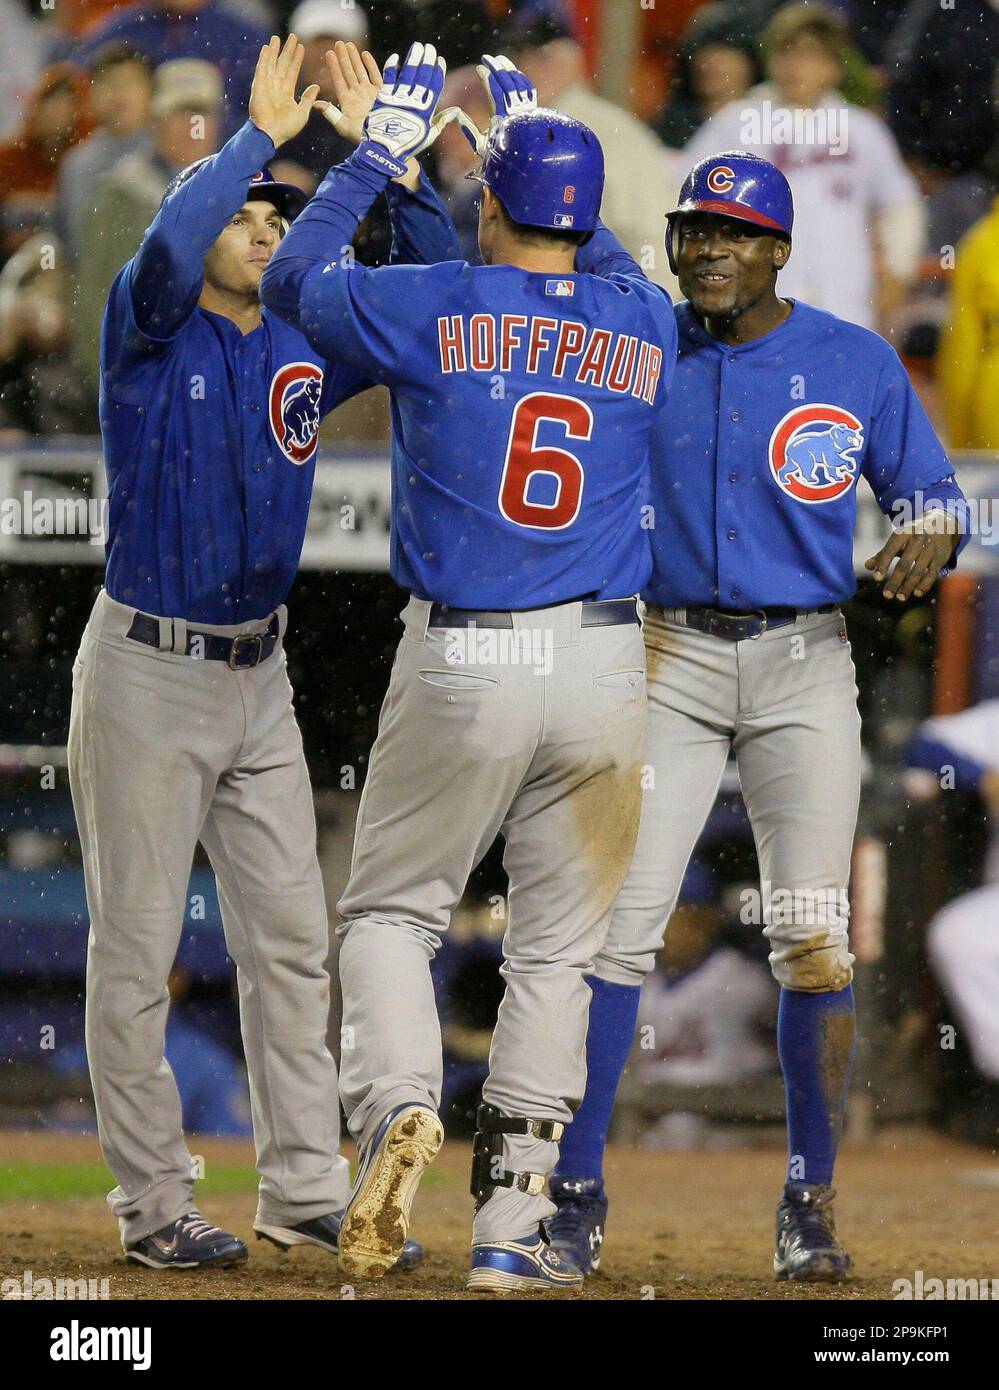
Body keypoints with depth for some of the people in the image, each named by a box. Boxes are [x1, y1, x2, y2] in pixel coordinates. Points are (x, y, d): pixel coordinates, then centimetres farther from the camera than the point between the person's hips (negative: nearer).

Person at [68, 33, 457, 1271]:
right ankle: (153, 1208, 2)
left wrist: (390, 159, -7)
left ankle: (305, 1191, 13)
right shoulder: (150, 334, -8)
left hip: (258, 673, 6)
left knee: (290, 940, 7)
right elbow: (167, 249, -30)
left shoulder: (307, 349, 8)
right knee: (137, 948, -2)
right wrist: (258, 136, -21)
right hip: (145, 670, -6)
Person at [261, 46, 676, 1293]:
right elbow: (607, 269, 31)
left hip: (461, 666, -2)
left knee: (391, 909, 13)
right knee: (557, 945, 9)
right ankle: (510, 1226, 5)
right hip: (602, 670, 2)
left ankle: (399, 1106, -15)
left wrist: (381, 150, 23)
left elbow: (290, 276, 14)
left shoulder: (431, 308, -5)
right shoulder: (646, 329, 5)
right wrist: (534, 137, 39)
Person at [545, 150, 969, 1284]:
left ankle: (810, 1204, 8)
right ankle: (576, 1193, 0)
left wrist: (924, 542, -14)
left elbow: (931, 492, 9)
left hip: (804, 666, 0)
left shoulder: (858, 363, 1)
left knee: (813, 937, -4)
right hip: (669, 658, 0)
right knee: (617, 919, -7)